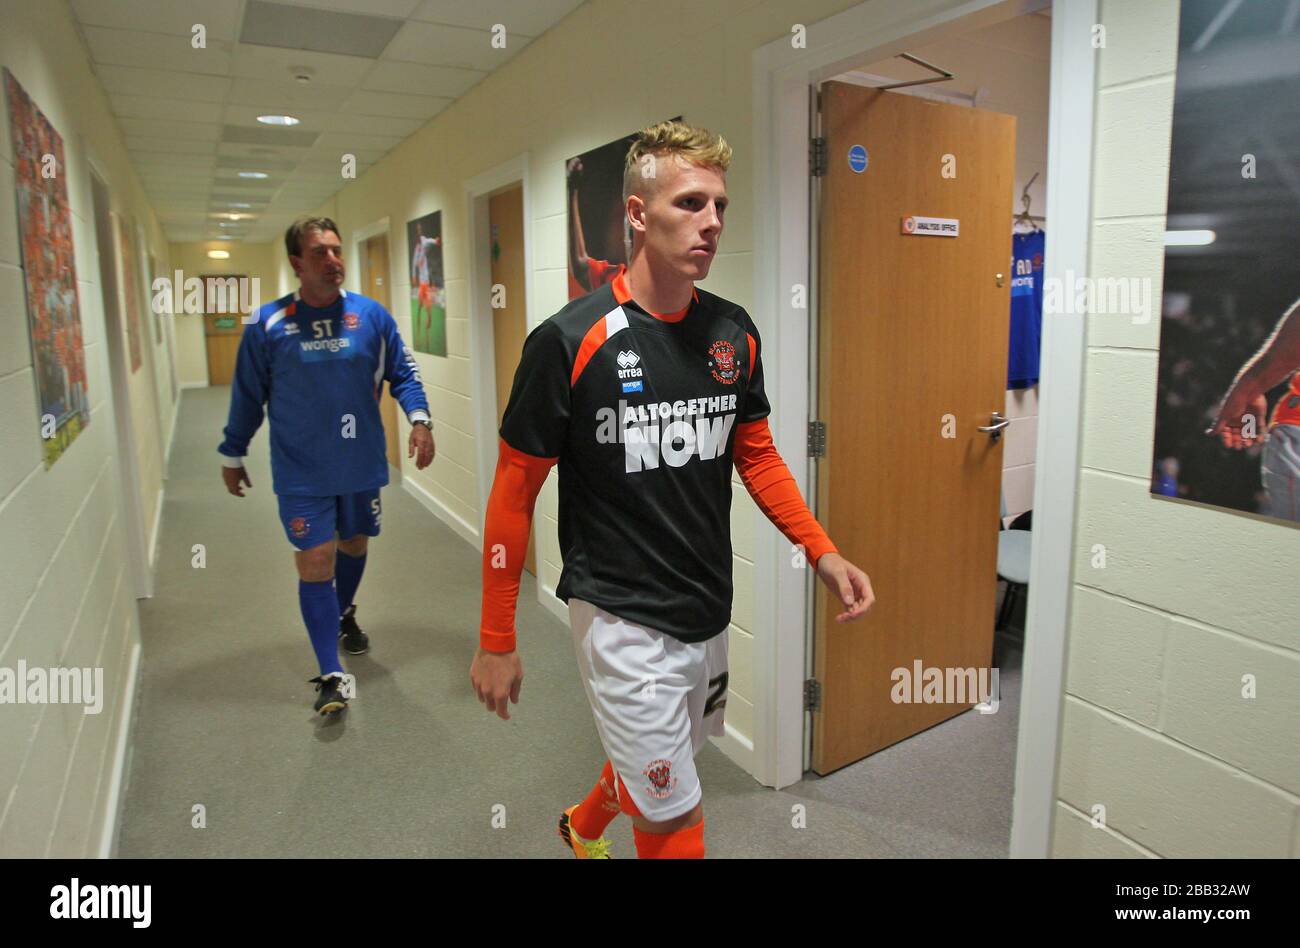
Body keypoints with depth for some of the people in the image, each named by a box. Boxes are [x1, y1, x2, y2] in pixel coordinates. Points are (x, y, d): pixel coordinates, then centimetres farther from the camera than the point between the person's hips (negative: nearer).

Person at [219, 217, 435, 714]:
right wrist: (232, 455, 10)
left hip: (362, 465, 3)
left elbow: (402, 373, 4)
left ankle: (343, 616, 51)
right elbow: (247, 397, 3)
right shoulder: (268, 325, -7)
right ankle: (331, 676, 4)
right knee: (315, 563, -4)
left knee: (354, 545, 21)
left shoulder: (371, 315, -4)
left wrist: (419, 418, -13)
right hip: (302, 473, -2)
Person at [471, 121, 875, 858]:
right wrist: (497, 640, -7)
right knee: (676, 819, 4)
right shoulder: (571, 341, -18)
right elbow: (516, 492, -12)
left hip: (710, 611, 6)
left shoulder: (735, 333, -2)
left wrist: (823, 552, -3)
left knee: (655, 765, 27)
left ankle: (586, 824, 58)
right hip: (624, 621, -6)